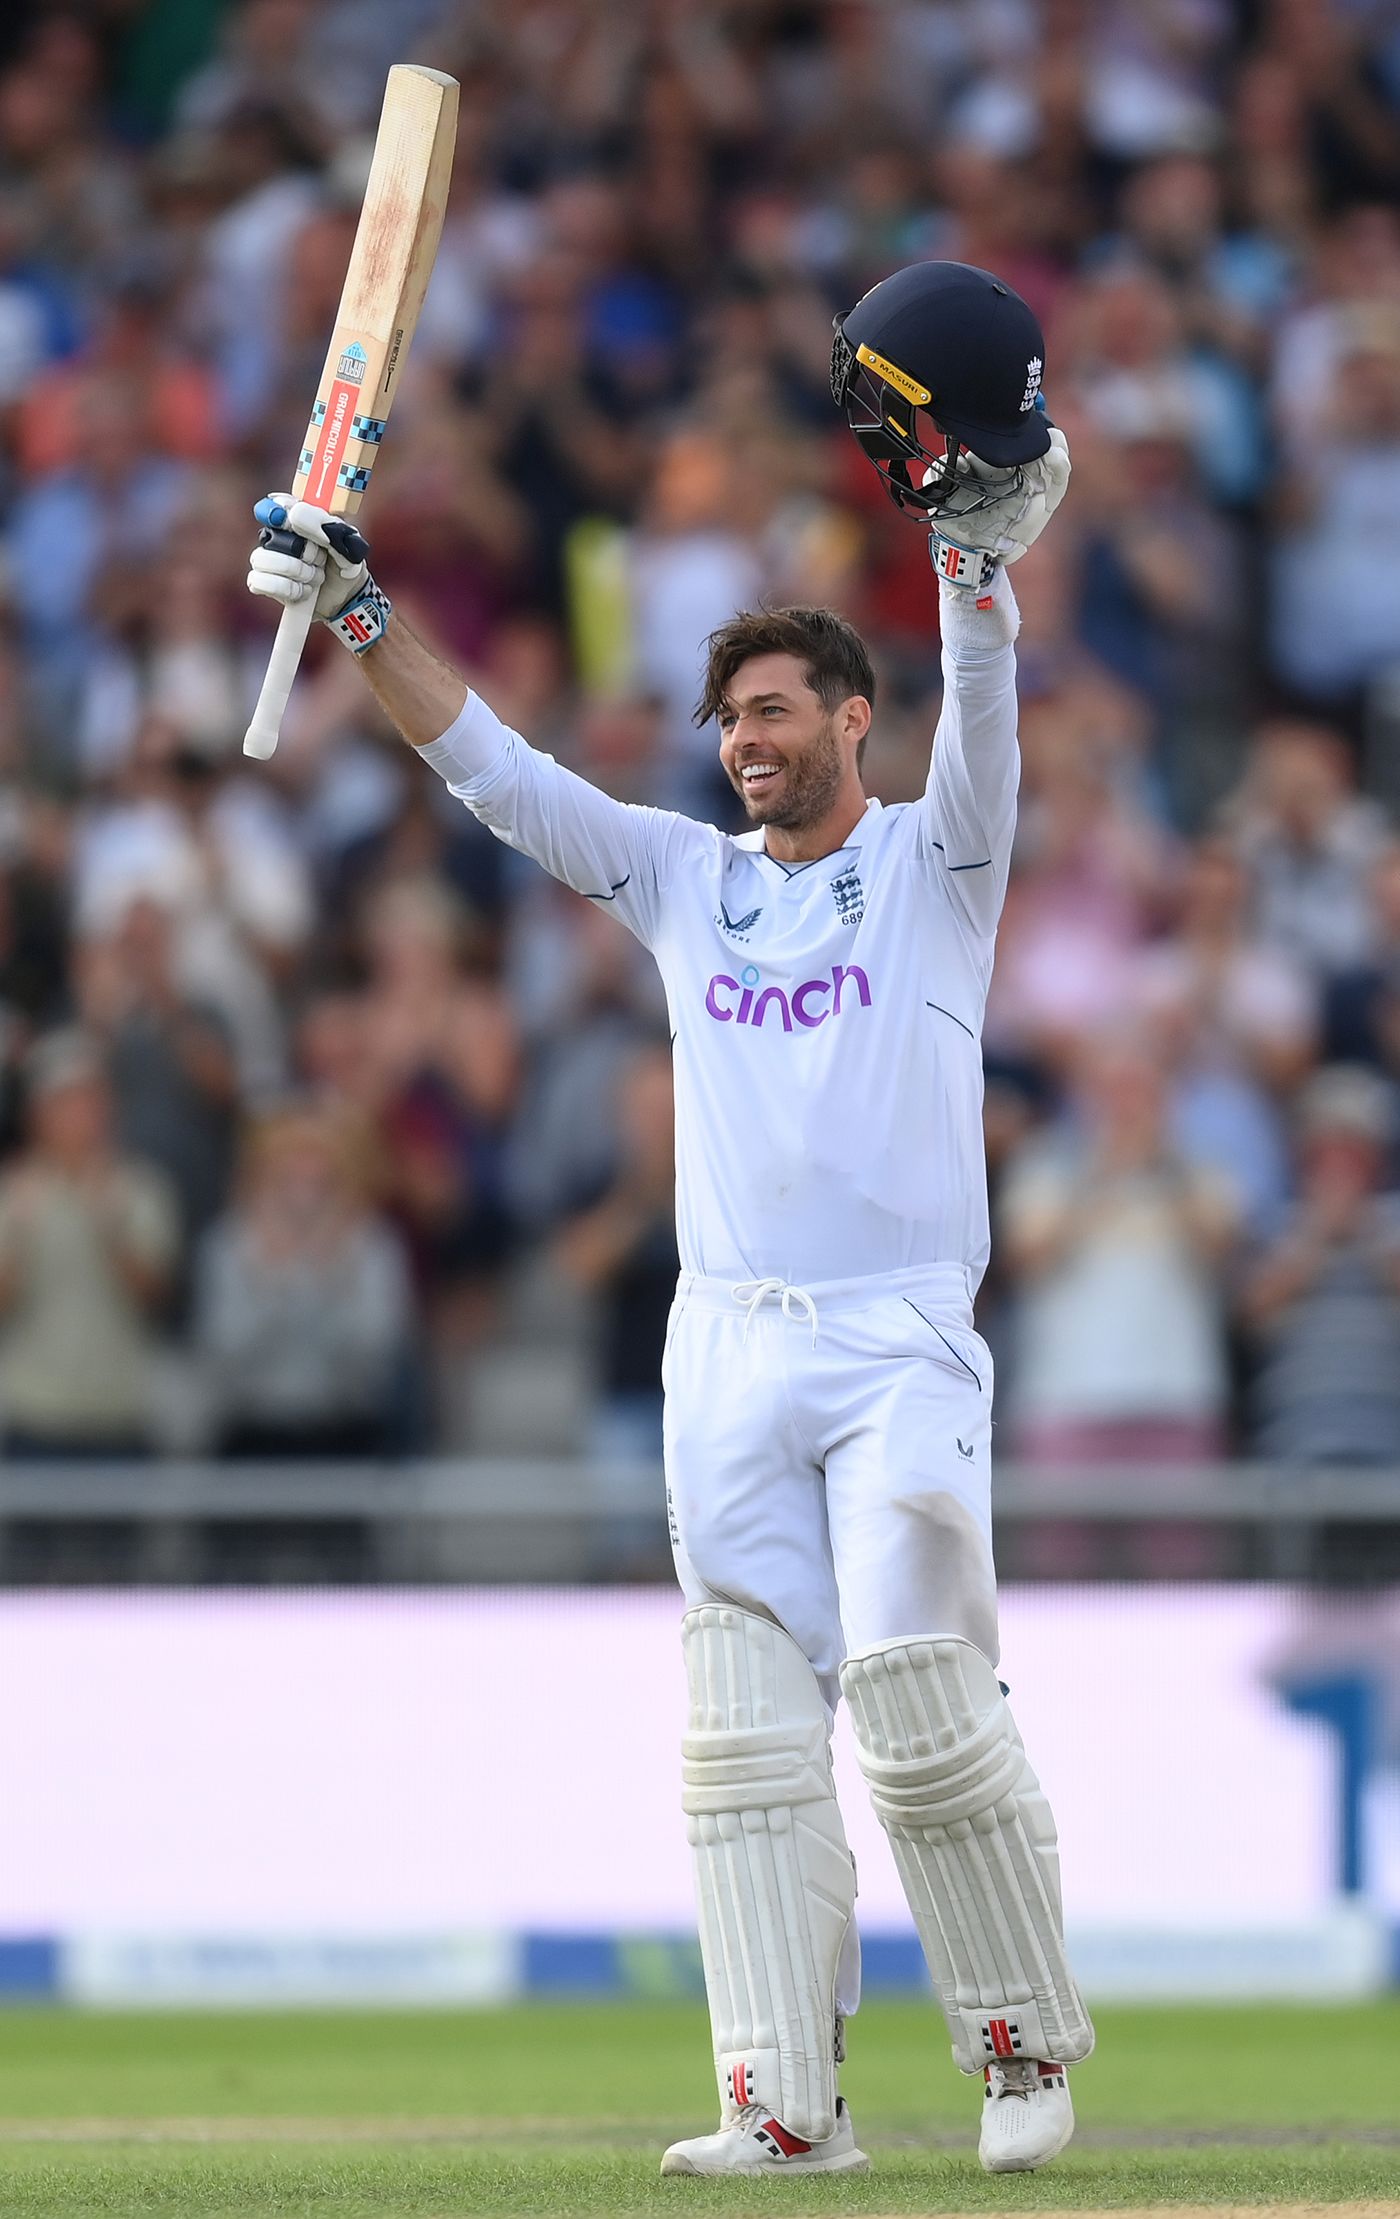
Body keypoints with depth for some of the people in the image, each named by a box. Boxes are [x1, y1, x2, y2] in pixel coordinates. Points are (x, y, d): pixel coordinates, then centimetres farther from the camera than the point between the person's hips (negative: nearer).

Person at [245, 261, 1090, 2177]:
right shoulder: (688, 880, 17)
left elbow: (983, 728, -12)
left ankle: (1026, 2040, 1)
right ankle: (787, 2103, -5)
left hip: (900, 1340, -5)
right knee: (747, 1736, -2)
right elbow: (493, 766, 13)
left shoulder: (933, 864, 6)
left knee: (921, 1700, -14)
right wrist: (358, 616, 2)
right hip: (729, 1351, 5)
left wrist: (980, 548, -28)